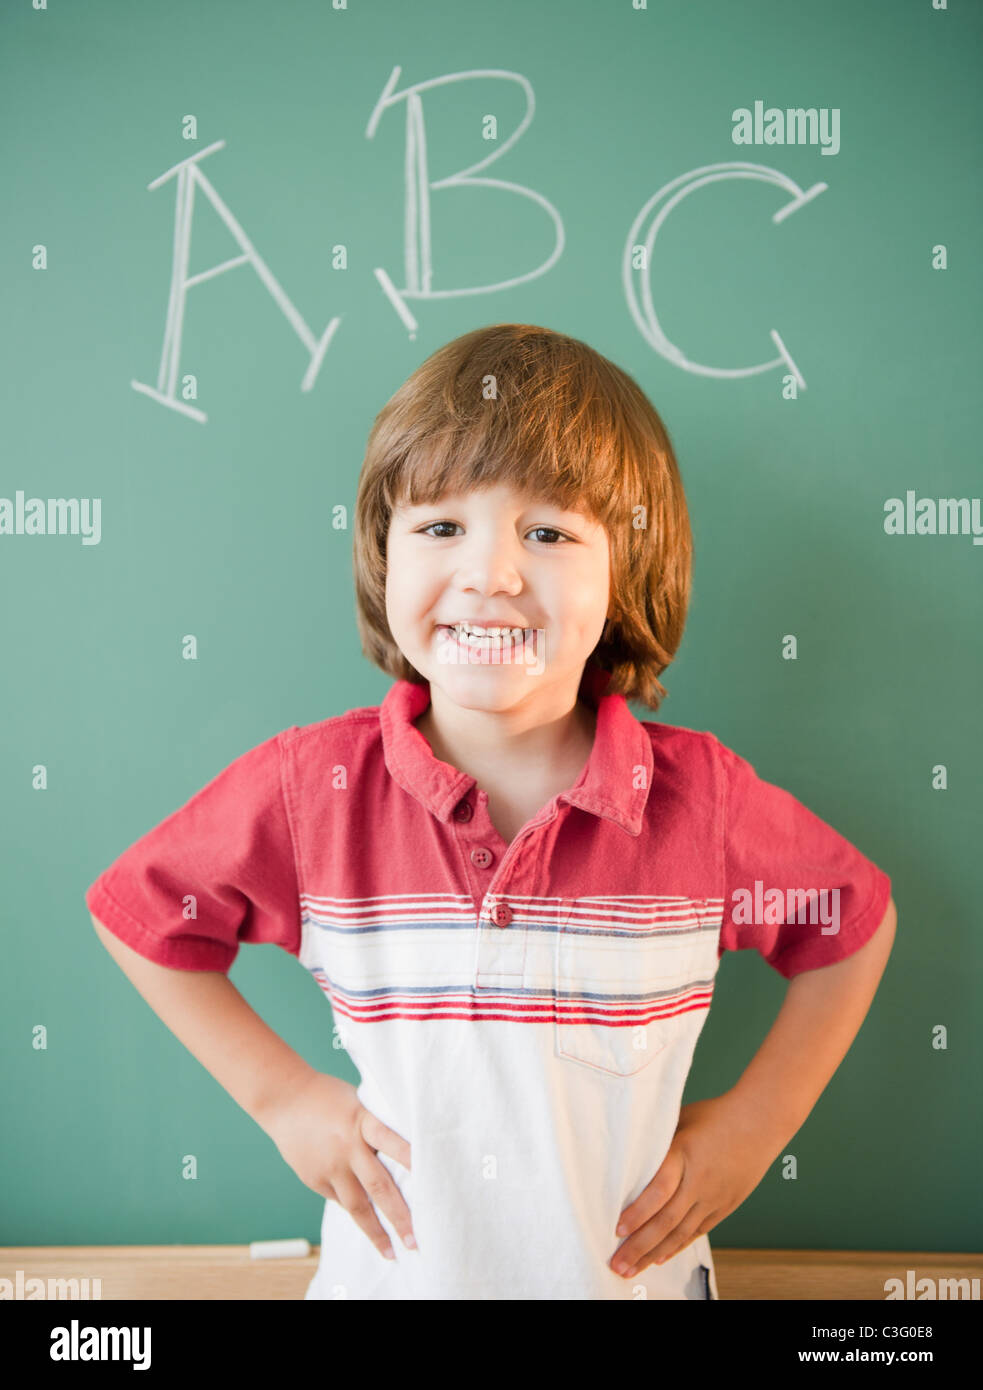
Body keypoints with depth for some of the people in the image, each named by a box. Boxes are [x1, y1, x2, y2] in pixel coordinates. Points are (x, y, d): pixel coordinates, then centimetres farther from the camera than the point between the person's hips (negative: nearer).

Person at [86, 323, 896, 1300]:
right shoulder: (309, 787, -18)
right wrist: (281, 1094, -6)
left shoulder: (701, 798, -19)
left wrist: (754, 1125, -6)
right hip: (387, 1267, 1)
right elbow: (138, 915, -3)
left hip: (633, 1274, 0)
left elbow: (855, 924, -2)